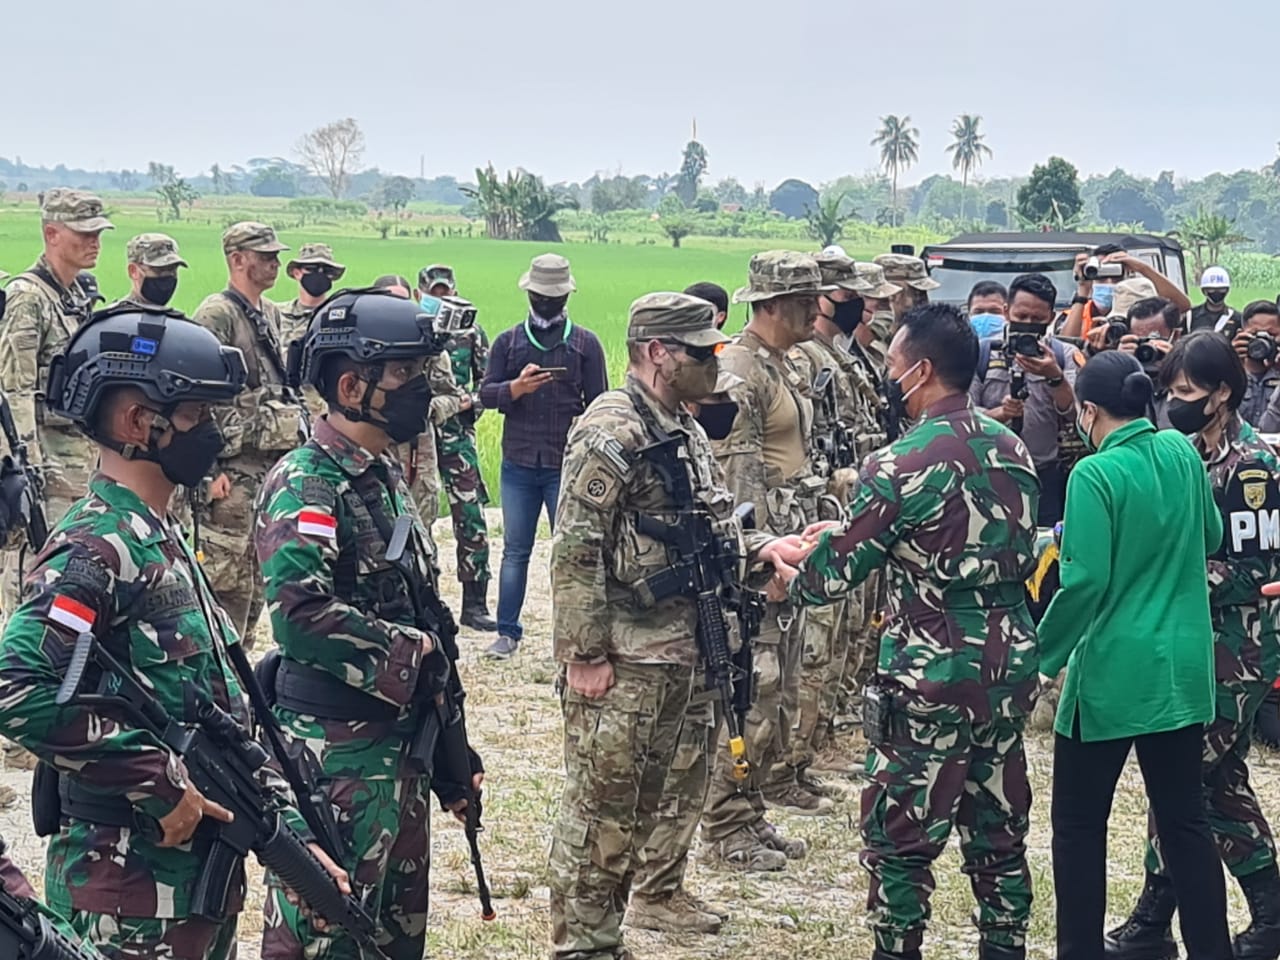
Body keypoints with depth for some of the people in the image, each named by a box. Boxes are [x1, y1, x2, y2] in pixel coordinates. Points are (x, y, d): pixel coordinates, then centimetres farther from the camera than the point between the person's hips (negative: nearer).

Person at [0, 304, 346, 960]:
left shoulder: (162, 540, 12)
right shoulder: (96, 548, -17)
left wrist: (291, 832, 11)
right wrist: (158, 780, -24)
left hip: (205, 870, 9)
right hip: (130, 891, -9)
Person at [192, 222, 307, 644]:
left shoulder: (271, 314, 16)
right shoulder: (216, 315, -11)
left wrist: (290, 454, 20)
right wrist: (209, 468, -19)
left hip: (271, 464, 9)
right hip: (232, 470, -9)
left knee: (255, 580, 13)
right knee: (229, 581, -7)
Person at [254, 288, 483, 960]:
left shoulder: (386, 477, 12)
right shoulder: (305, 484, -16)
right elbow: (301, 613, -32)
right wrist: (411, 651, -19)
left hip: (401, 744, 9)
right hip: (334, 750, -9)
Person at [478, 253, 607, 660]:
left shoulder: (585, 343, 5)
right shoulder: (508, 341, 10)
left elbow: (598, 403, 5)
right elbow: (486, 393, 4)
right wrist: (516, 387, -17)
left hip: (568, 464, -2)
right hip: (518, 465, 2)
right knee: (515, 550, 8)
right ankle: (507, 633, 16)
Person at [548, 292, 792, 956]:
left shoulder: (685, 430, 13)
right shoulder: (612, 432, -16)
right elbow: (575, 550, -20)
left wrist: (755, 548, 4)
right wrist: (584, 653, -20)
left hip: (675, 646, 9)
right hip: (619, 655, -9)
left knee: (641, 797, 16)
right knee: (599, 800, -2)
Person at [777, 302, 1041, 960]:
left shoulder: (902, 465, -17)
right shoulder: (1013, 450, 4)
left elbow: (834, 573, -13)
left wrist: (790, 561, 12)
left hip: (932, 681, -7)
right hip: (1010, 667, 7)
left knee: (900, 840, 7)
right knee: (999, 832, 17)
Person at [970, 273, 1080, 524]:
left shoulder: (1065, 355, 5)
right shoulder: (982, 352, 4)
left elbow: (1075, 416, -7)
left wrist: (1055, 377, -22)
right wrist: (1000, 414, -20)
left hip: (1045, 475, 0)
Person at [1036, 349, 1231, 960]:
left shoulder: (1095, 475, -16)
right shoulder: (1182, 452, 3)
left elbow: (1084, 582, -19)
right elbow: (1211, 537, 18)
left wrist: (1043, 656, -8)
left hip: (1112, 673, -6)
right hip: (1183, 668, 6)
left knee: (1079, 824, 7)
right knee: (1184, 818, 13)